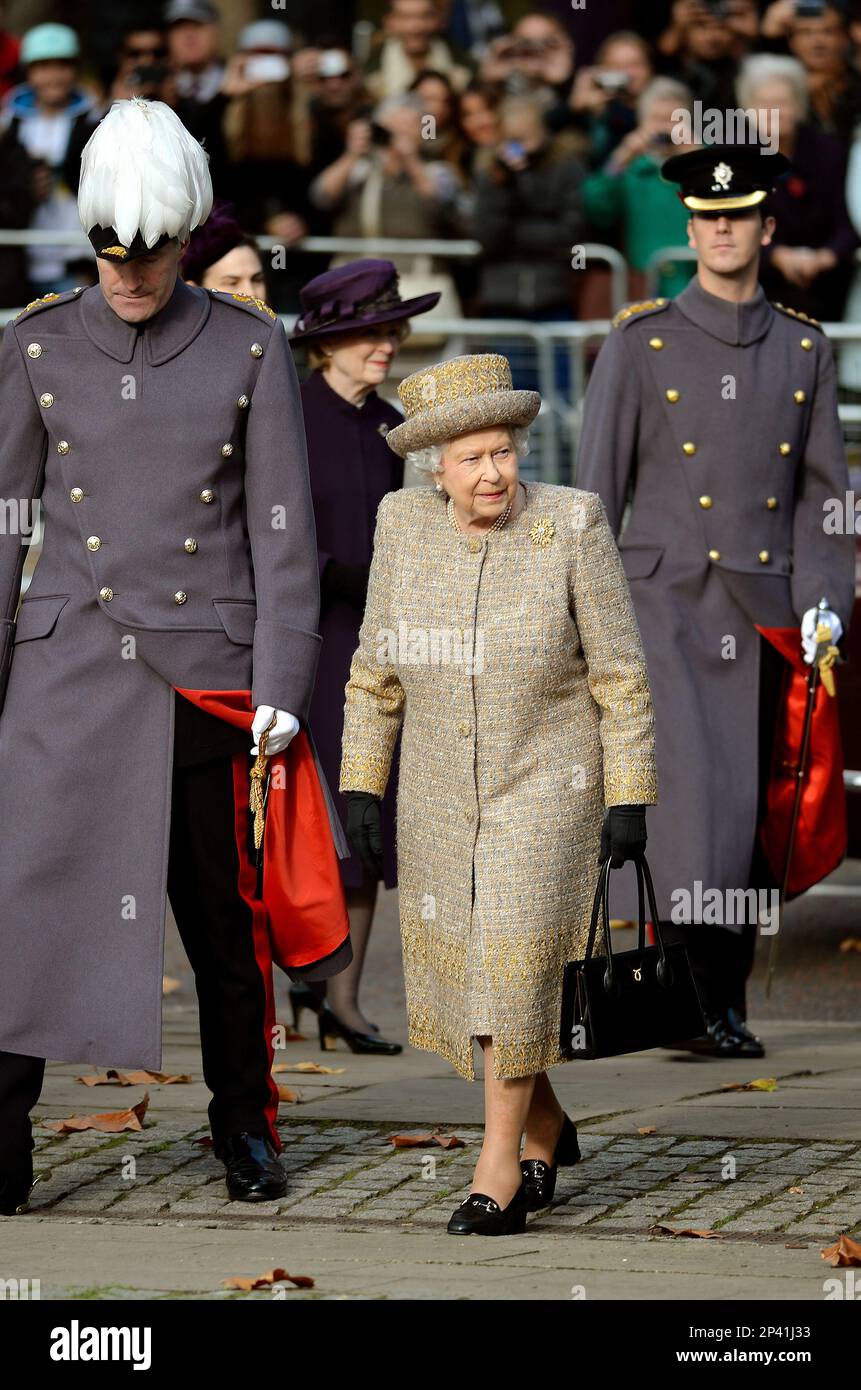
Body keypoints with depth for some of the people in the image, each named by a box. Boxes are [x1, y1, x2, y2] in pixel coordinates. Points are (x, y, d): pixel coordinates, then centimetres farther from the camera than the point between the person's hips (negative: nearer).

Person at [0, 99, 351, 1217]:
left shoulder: (249, 349, 1)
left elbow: (282, 530, 1)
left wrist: (282, 688, -5)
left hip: (209, 670, 0)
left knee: (228, 914, 8)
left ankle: (245, 1125, 24)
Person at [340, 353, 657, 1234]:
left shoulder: (571, 525, -15)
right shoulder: (404, 526, -6)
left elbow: (620, 671, -9)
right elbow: (377, 668, 3)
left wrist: (630, 797, -10)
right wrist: (362, 788, 0)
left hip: (547, 785, -4)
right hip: (442, 795, 4)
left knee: (513, 966, -13)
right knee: (452, 973, 10)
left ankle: (500, 1159, 0)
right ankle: (547, 1127, 32)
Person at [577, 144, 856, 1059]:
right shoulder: (641, 342, 2)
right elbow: (596, 488, 2)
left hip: (765, 622, 3)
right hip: (668, 609, -3)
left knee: (754, 815, 5)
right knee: (695, 796, -14)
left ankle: (726, 1002, 13)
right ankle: (713, 1008, -11)